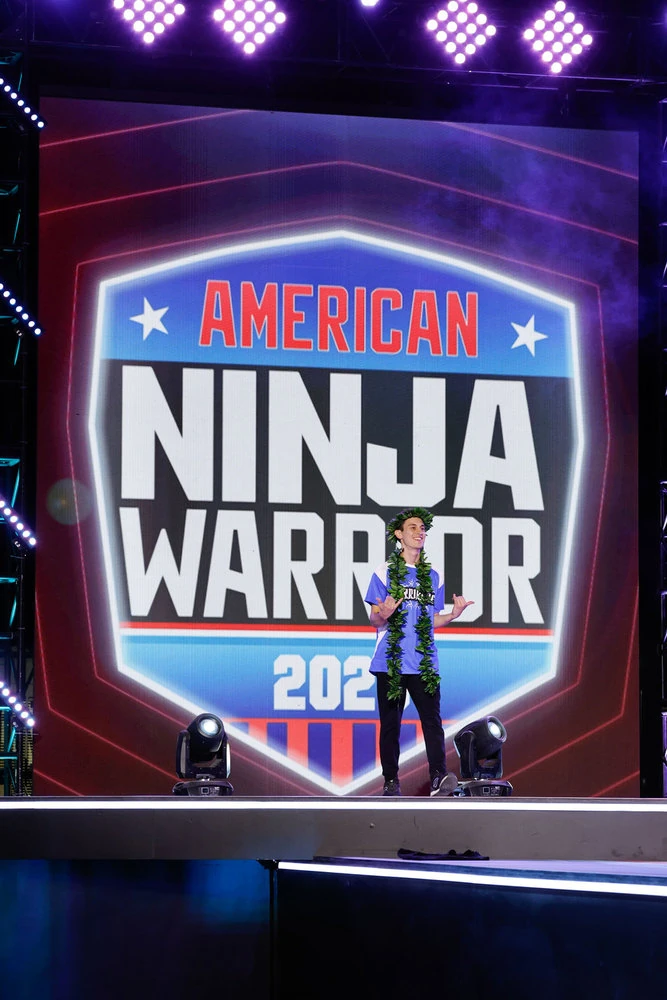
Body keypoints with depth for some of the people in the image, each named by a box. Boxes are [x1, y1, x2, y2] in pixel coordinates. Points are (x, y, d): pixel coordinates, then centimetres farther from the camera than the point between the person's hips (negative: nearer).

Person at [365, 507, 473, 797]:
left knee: (432, 719, -11)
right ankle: (391, 781, 9)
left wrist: (454, 614, -3)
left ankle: (438, 779, -19)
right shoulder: (384, 572, 3)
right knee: (390, 723, 2)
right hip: (390, 661, -2)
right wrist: (384, 615, -21)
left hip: (424, 663, 2)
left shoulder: (433, 576, 14)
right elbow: (375, 621, 2)